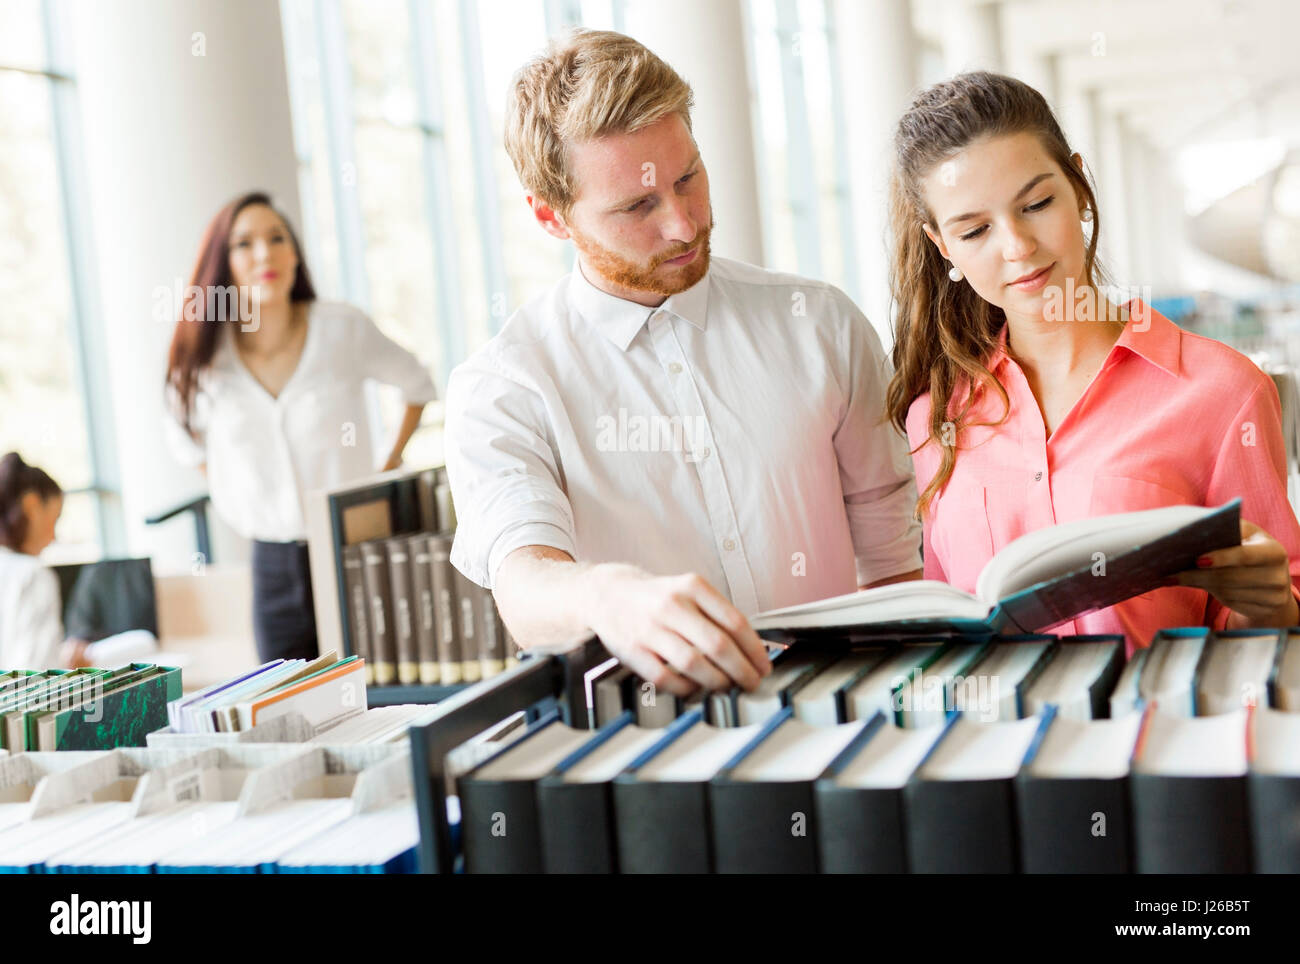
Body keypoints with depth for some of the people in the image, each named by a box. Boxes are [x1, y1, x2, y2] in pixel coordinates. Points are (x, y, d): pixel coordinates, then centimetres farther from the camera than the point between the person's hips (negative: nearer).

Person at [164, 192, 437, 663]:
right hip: (273, 566, 2)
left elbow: (417, 384, 12)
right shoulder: (204, 358, -2)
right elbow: (187, 440, 19)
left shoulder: (343, 329, -7)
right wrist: (236, 503, 11)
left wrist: (390, 468, 8)